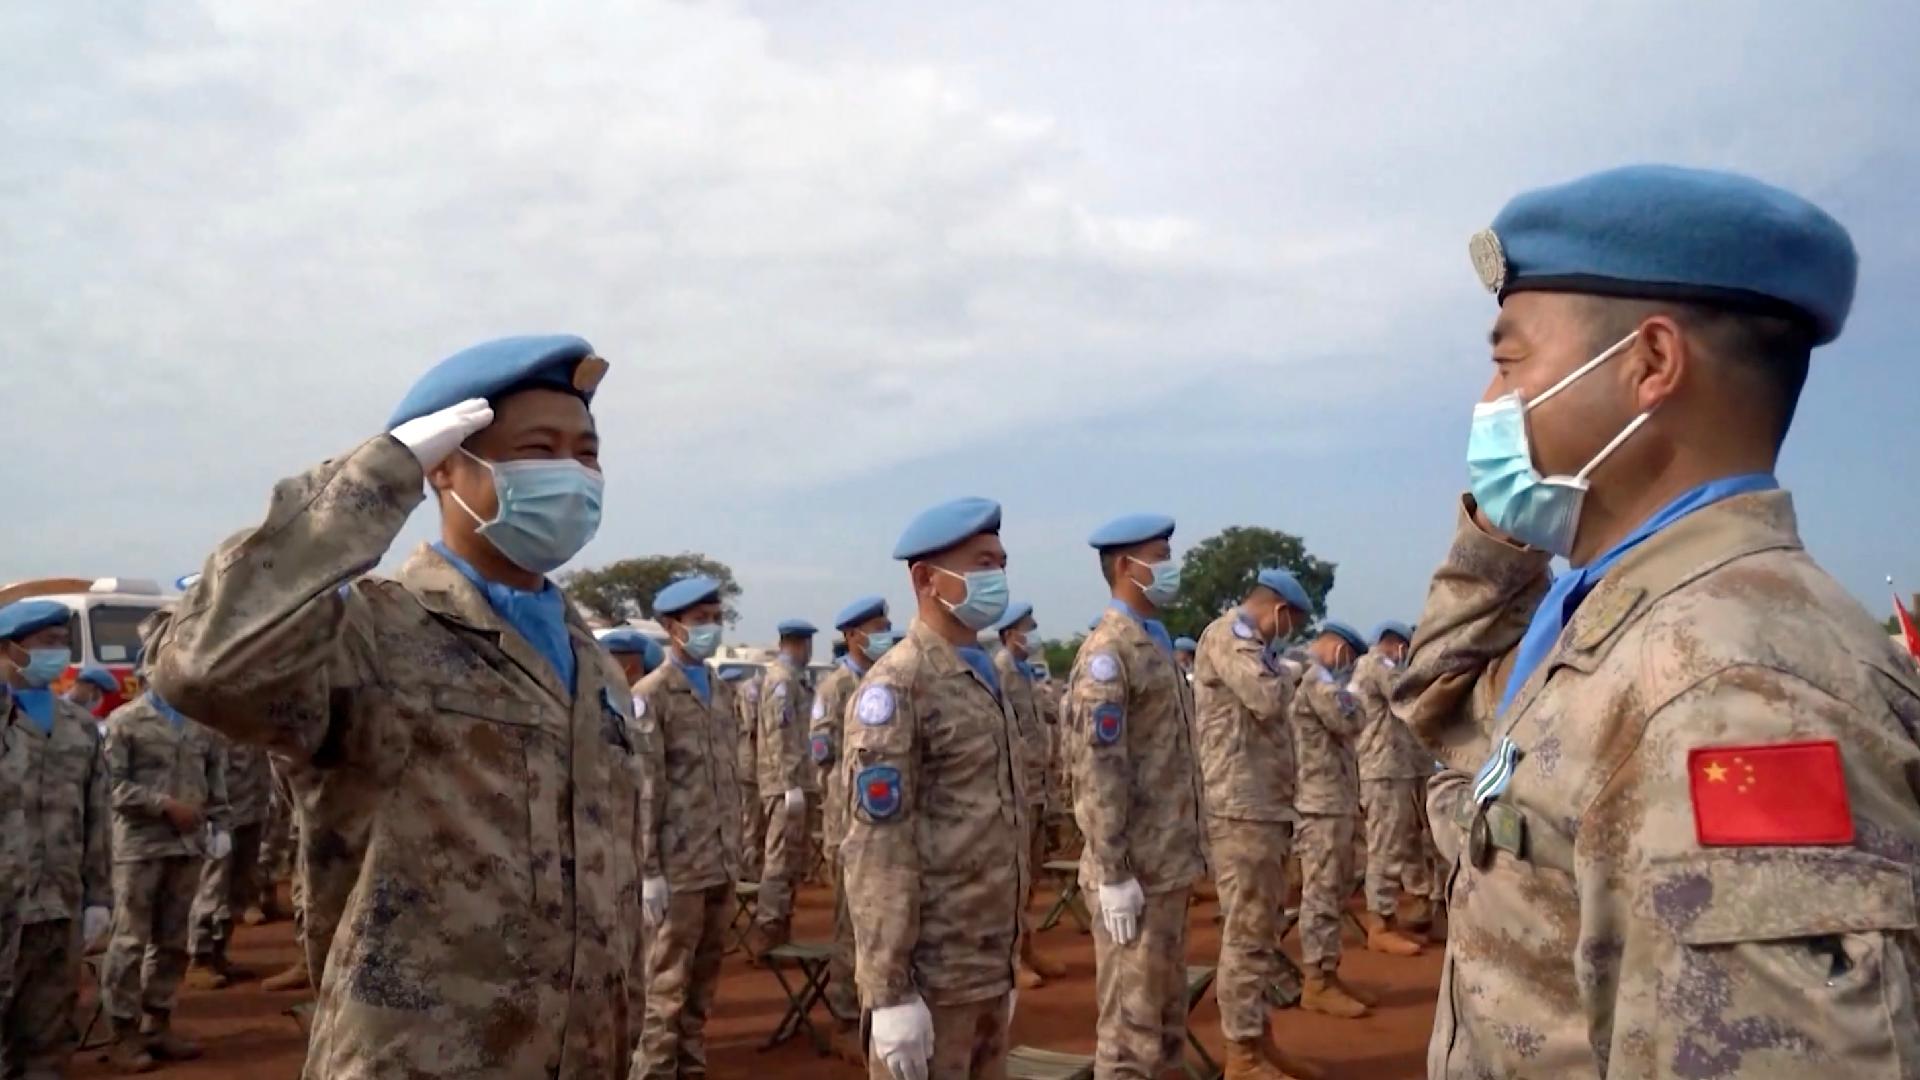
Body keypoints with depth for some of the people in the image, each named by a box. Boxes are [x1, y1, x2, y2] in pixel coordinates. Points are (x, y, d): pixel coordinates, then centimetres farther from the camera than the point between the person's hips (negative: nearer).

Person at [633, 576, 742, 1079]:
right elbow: (642, 790, -12)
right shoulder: (651, 694, -8)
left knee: (704, 981, 14)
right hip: (678, 867, -6)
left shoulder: (723, 692, 14)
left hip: (721, 864, 7)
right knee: (666, 985, 1)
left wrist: (736, 851, 15)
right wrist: (650, 870, -16)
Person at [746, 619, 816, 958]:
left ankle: (778, 924, 21)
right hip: (785, 783, -10)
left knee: (791, 858, 14)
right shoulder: (783, 679, -13)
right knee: (781, 858, -8)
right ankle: (766, 930, -6)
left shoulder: (784, 676, 17)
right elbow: (780, 736, -20)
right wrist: (791, 784, -23)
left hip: (789, 781, 10)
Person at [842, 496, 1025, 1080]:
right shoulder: (895, 687, -13)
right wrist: (891, 992, -20)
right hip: (929, 974, -8)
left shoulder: (983, 679, 13)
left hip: (988, 968, 8)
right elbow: (877, 849, -18)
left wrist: (1003, 964, 18)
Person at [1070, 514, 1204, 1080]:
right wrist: (1114, 874, -21)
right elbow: (1097, 771, -20)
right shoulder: (1108, 652, -15)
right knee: (1131, 1024, 0)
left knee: (1166, 1015, 17)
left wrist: (1183, 850, 17)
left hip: (1169, 863, 9)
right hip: (1136, 870, -9)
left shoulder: (1156, 644, 13)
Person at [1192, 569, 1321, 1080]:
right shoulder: (1226, 634, -10)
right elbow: (1268, 699, -22)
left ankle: (1259, 1038, 25)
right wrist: (1283, 675, -3)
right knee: (1248, 933, -5)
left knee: (1261, 930, 16)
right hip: (1242, 809, -10)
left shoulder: (1248, 642, 20)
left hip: (1265, 806, 10)